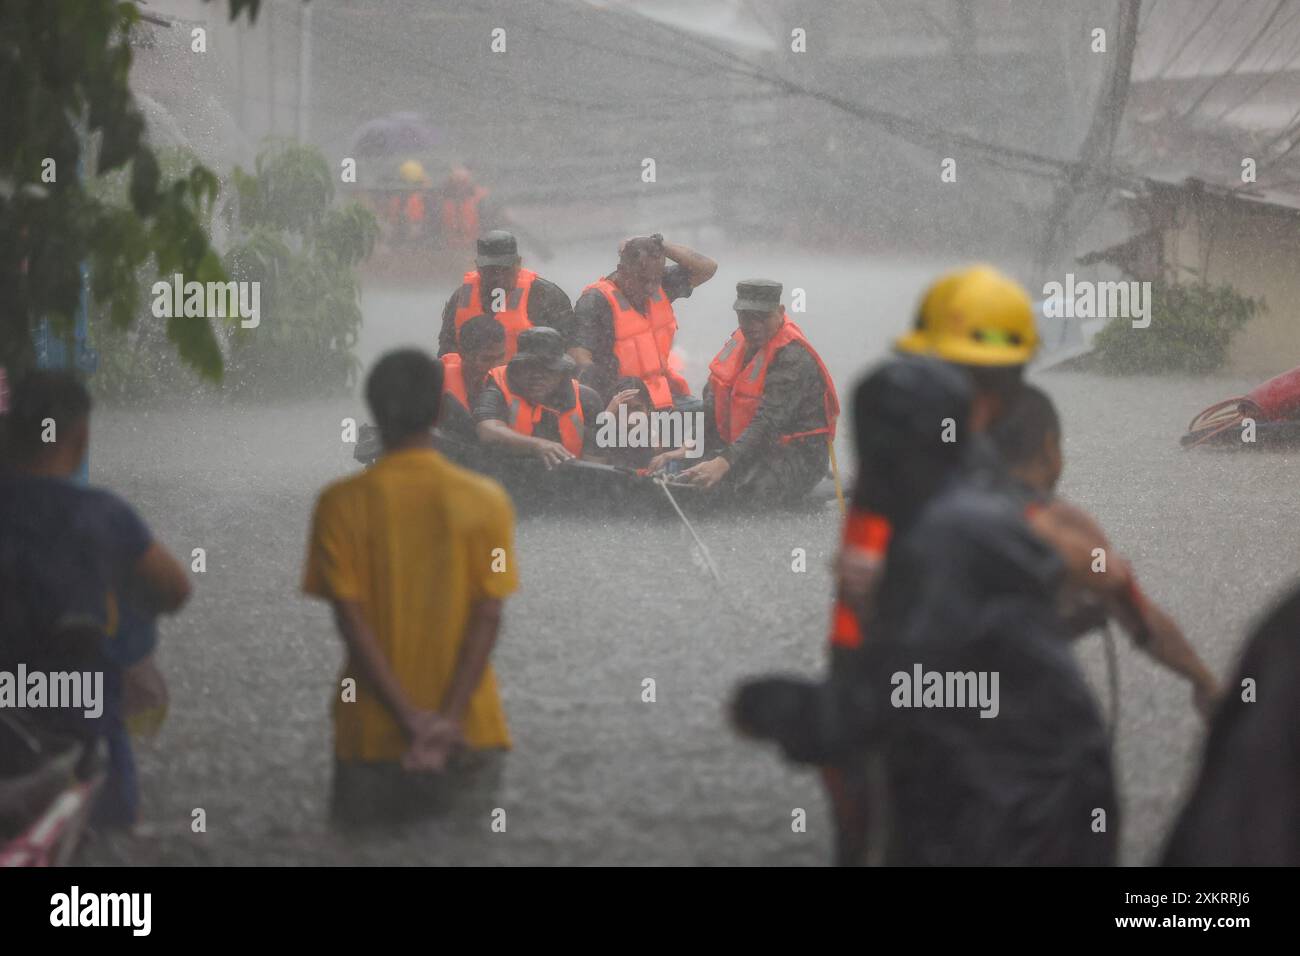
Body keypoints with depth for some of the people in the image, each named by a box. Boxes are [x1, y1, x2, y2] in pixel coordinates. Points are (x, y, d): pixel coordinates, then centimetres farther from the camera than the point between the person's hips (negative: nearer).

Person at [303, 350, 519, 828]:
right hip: (467, 734, 0)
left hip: (372, 734, 0)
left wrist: (412, 720, -12)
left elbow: (351, 622, -10)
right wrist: (448, 720, -14)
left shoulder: (341, 504, -6)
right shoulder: (485, 500, -4)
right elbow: (488, 617, -10)